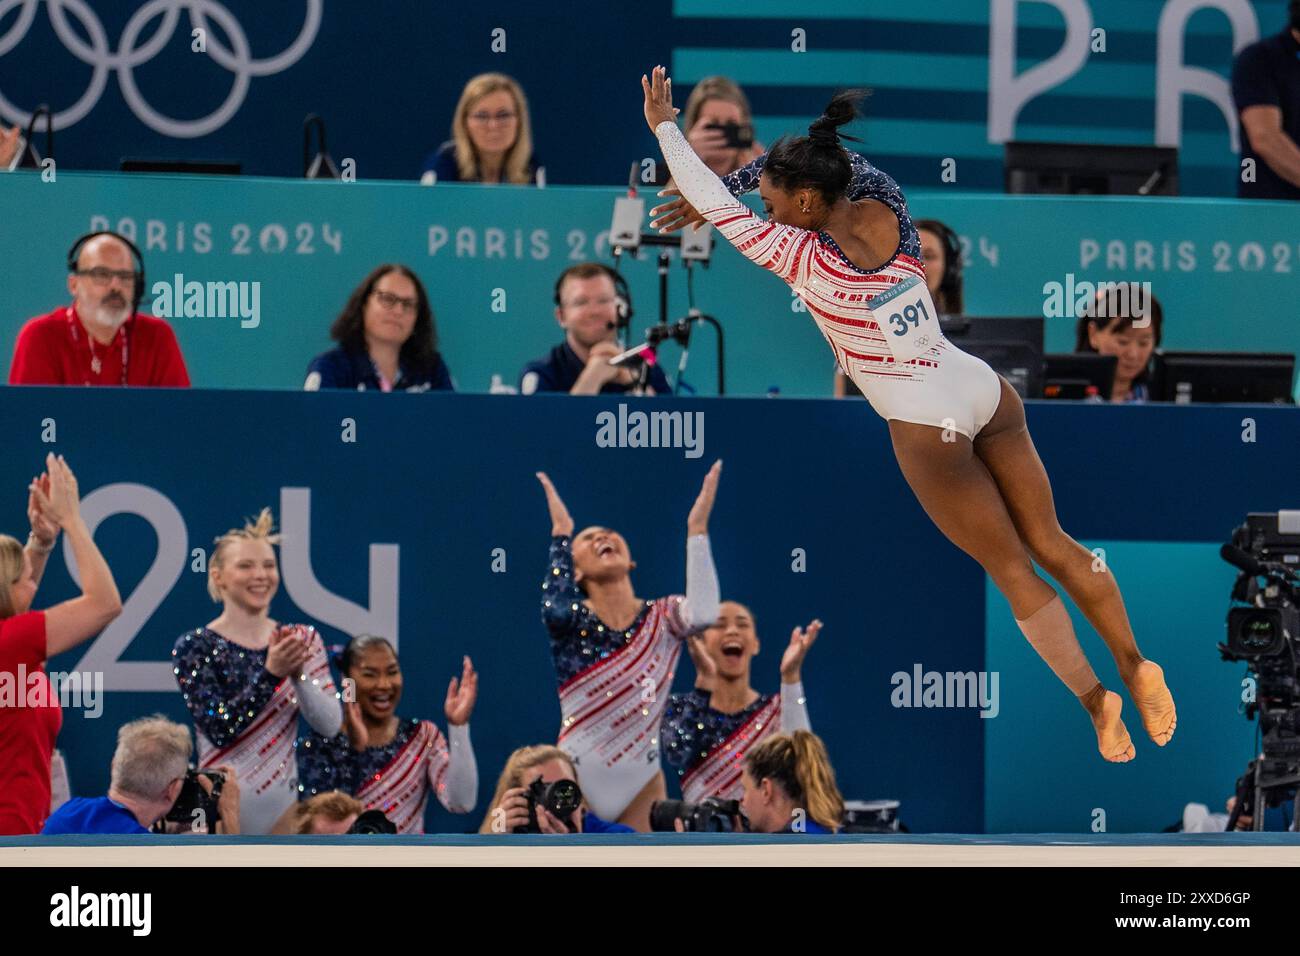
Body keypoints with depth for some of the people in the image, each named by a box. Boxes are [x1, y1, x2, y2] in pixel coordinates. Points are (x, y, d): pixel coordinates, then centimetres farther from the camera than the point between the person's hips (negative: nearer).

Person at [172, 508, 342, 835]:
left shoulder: (303, 639, 7)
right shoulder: (195, 647, -4)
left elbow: (331, 725, -3)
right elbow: (219, 729, -16)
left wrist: (298, 674, -19)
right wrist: (271, 673, -24)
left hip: (283, 808, 3)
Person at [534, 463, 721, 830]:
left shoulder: (661, 618, 2)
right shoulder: (574, 619, -2)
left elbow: (703, 613, -21)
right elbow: (555, 611, -28)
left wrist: (697, 529, -20)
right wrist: (561, 534, -17)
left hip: (643, 785, 2)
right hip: (577, 782, -2)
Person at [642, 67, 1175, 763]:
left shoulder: (805, 258, -15)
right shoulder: (887, 211, 1)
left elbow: (720, 207, -8)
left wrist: (663, 126, 3)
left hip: (928, 424, -6)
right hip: (985, 390, 6)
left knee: (1011, 568, 6)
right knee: (1050, 544, 14)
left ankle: (1093, 696, 5)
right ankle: (1134, 666, 12)